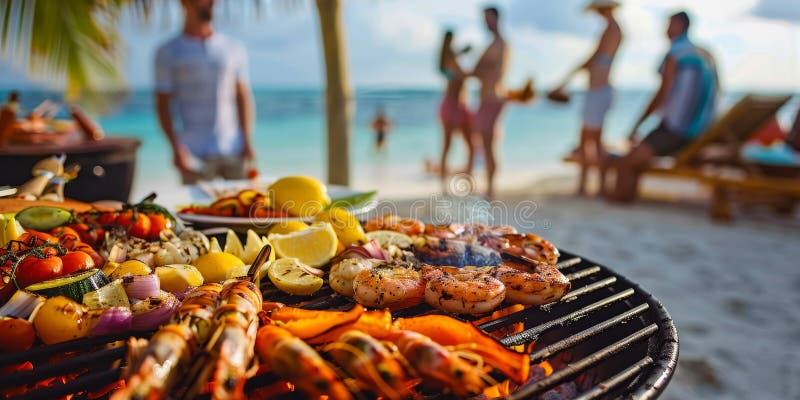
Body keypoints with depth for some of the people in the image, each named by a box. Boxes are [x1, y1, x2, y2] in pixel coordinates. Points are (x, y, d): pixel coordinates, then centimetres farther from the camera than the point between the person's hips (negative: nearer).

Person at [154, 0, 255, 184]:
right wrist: (177, 148, -8)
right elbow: (162, 105, 3)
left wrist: (248, 142, 2)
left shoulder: (234, 48, 11)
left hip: (234, 150, 2)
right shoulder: (168, 53, 5)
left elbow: (244, 98, 11)